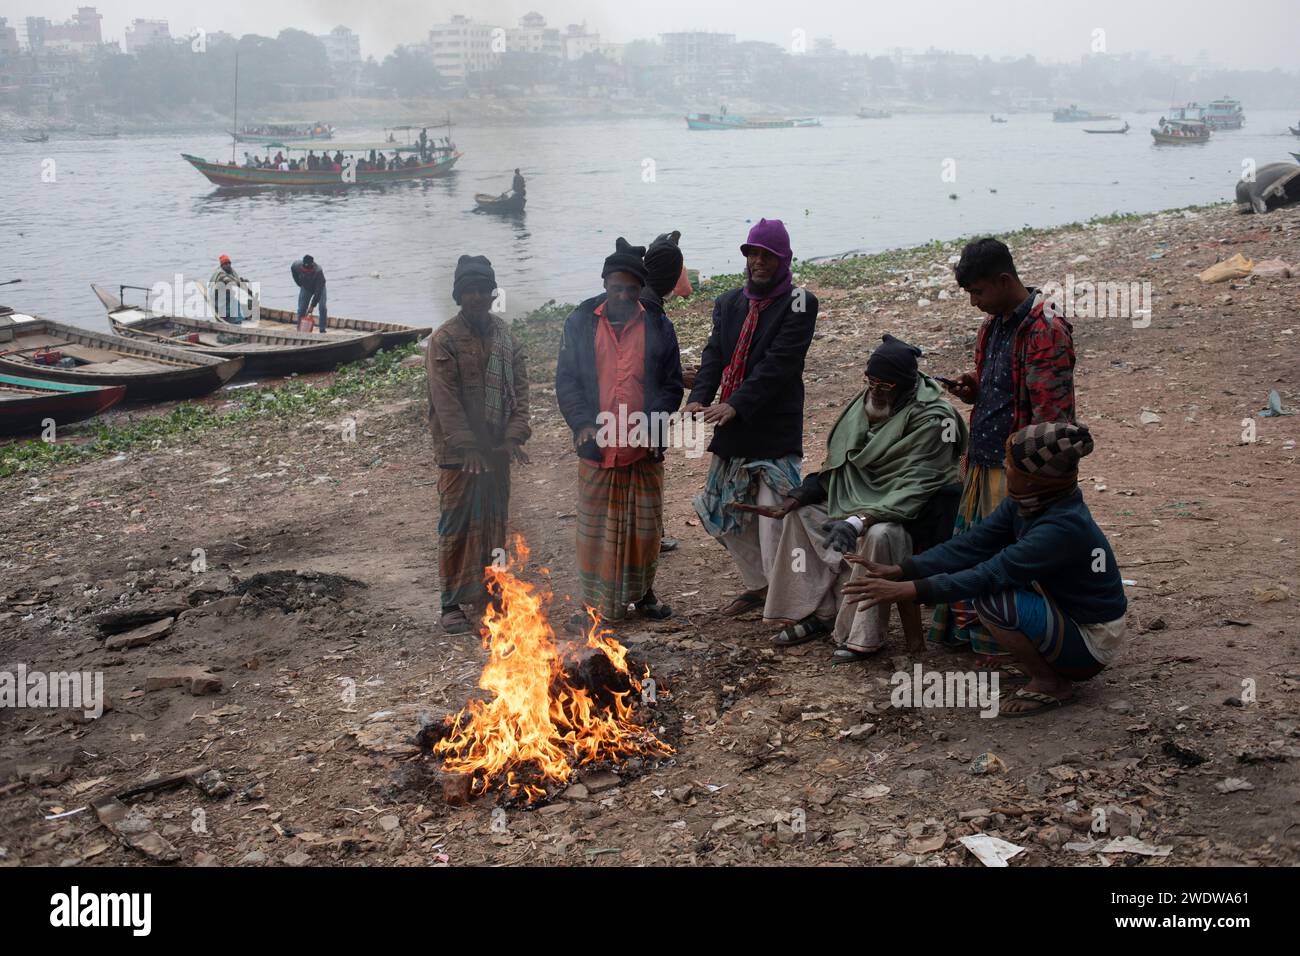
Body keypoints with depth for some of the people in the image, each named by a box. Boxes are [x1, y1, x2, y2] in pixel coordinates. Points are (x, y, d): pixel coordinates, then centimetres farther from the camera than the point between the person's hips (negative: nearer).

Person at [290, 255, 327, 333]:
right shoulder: (298, 265, -28)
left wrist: (312, 306, -38)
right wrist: (300, 283, 1)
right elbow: (292, 269, 1)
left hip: (319, 288, -3)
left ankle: (322, 331, -10)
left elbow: (318, 291, -38)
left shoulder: (318, 271, -40)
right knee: (301, 309, -3)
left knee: (322, 308, -18)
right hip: (306, 288, 3)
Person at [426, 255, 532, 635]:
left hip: (497, 448, 5)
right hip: (459, 452, -5)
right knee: (457, 525, -1)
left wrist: (516, 434, -6)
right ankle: (452, 603, 6)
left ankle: (487, 593, 25)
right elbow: (445, 399, -14)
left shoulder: (505, 335, 8)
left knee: (495, 522, 12)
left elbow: (519, 385, 6)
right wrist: (467, 447, -20)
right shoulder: (444, 339, -9)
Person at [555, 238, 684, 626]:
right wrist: (583, 423, -13)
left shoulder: (658, 326, 3)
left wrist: (653, 423, -11)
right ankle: (596, 603, 17)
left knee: (645, 525, 11)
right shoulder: (580, 323, 2)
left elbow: (671, 385, 4)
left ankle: (641, 592, 29)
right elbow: (566, 381, 1)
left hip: (644, 449, 1)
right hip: (597, 448, -1)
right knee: (595, 527, 5)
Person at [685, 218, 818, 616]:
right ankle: (758, 584, 33)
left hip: (775, 431, -7)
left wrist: (736, 405, -26)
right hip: (732, 431, 7)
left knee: (773, 521, -11)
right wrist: (699, 398, -15)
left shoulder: (798, 304, -7)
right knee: (724, 511, 15)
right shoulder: (729, 303, 12)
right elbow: (714, 355, 4)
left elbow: (778, 364, -17)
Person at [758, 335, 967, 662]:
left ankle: (864, 637, -23)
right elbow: (837, 465, 10)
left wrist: (861, 521, -39)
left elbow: (913, 489, -29)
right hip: (860, 500, 8)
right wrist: (799, 496, -4)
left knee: (879, 535, -38)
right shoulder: (865, 403, 2)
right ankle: (820, 613, 1)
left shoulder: (933, 420, -22)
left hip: (912, 513, -8)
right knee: (801, 513, -2)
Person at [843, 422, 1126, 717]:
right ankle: (1040, 661, 12)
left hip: (1091, 644, -8)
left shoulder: (1064, 526, -30)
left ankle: (1051, 684, -5)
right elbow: (973, 544, -6)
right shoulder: (1025, 502, -5)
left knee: (992, 598, -27)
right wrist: (899, 571, -14)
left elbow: (992, 575, -34)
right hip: (1064, 613, 9)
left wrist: (908, 590, -35)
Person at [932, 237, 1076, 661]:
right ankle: (967, 630, 25)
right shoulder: (993, 324, 13)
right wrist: (971, 388, 5)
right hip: (983, 459, 9)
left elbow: (1052, 411, -17)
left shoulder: (1045, 329, -15)